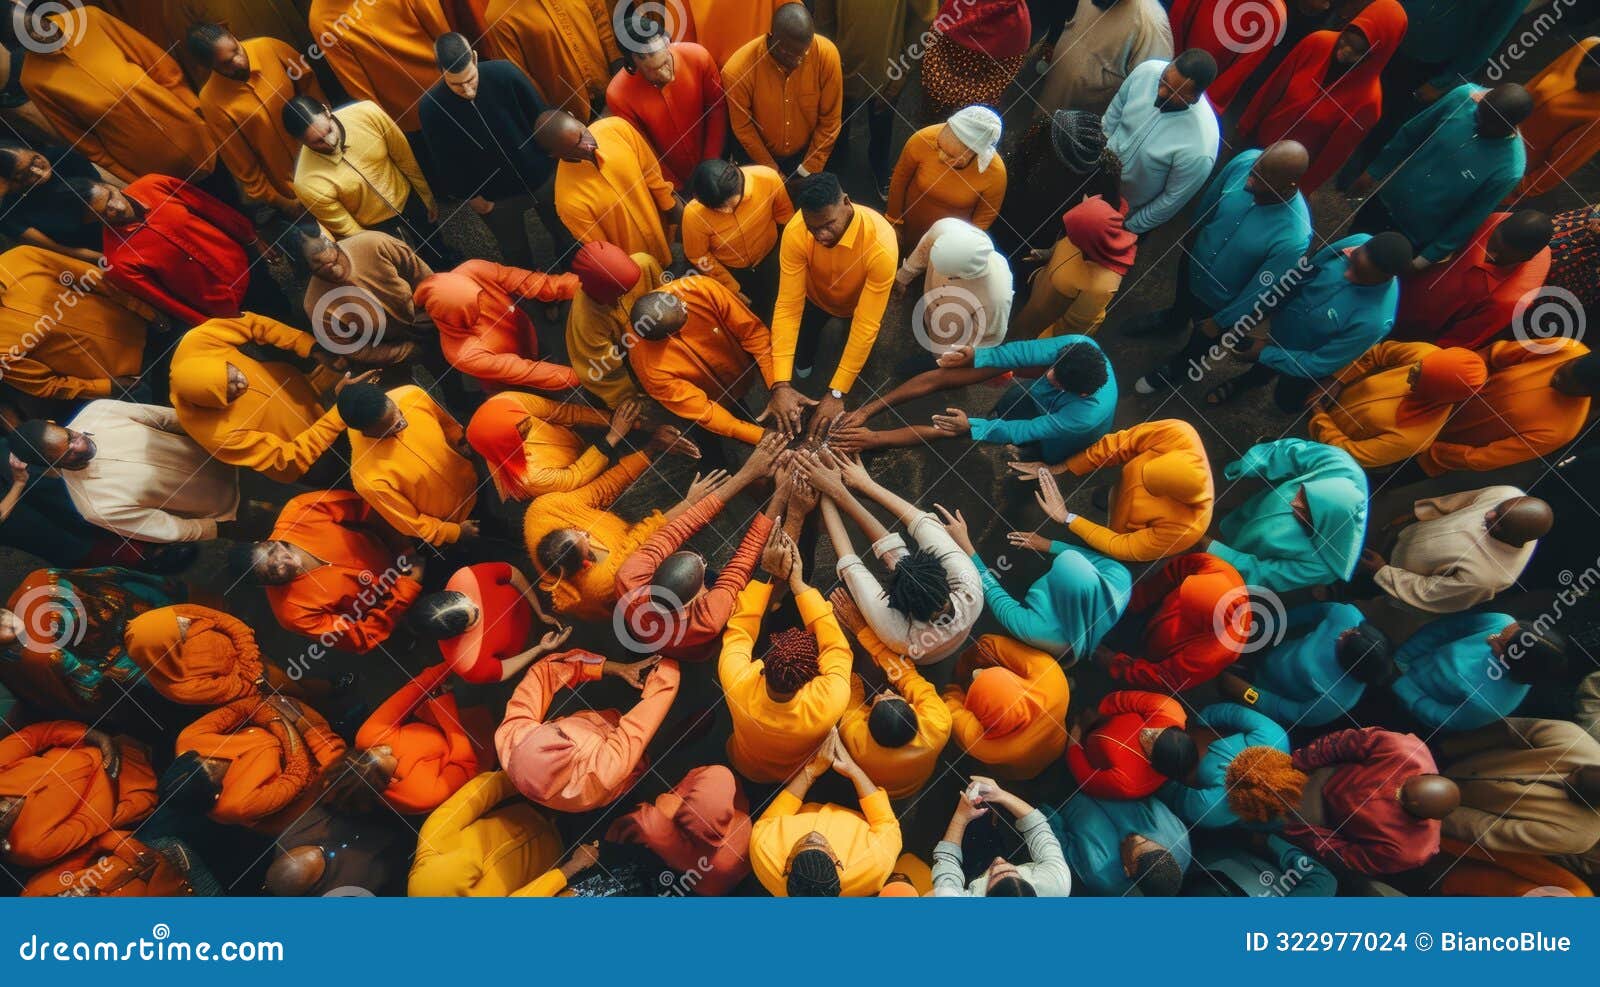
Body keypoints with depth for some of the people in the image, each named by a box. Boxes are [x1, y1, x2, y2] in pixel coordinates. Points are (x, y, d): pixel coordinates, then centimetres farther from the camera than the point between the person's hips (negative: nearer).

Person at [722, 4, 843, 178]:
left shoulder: (827, 54, -24)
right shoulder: (738, 69, -28)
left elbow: (830, 120, -14)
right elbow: (743, 128, -14)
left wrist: (810, 168, -13)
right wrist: (772, 171, -10)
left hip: (808, 152, 1)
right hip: (758, 157, -1)